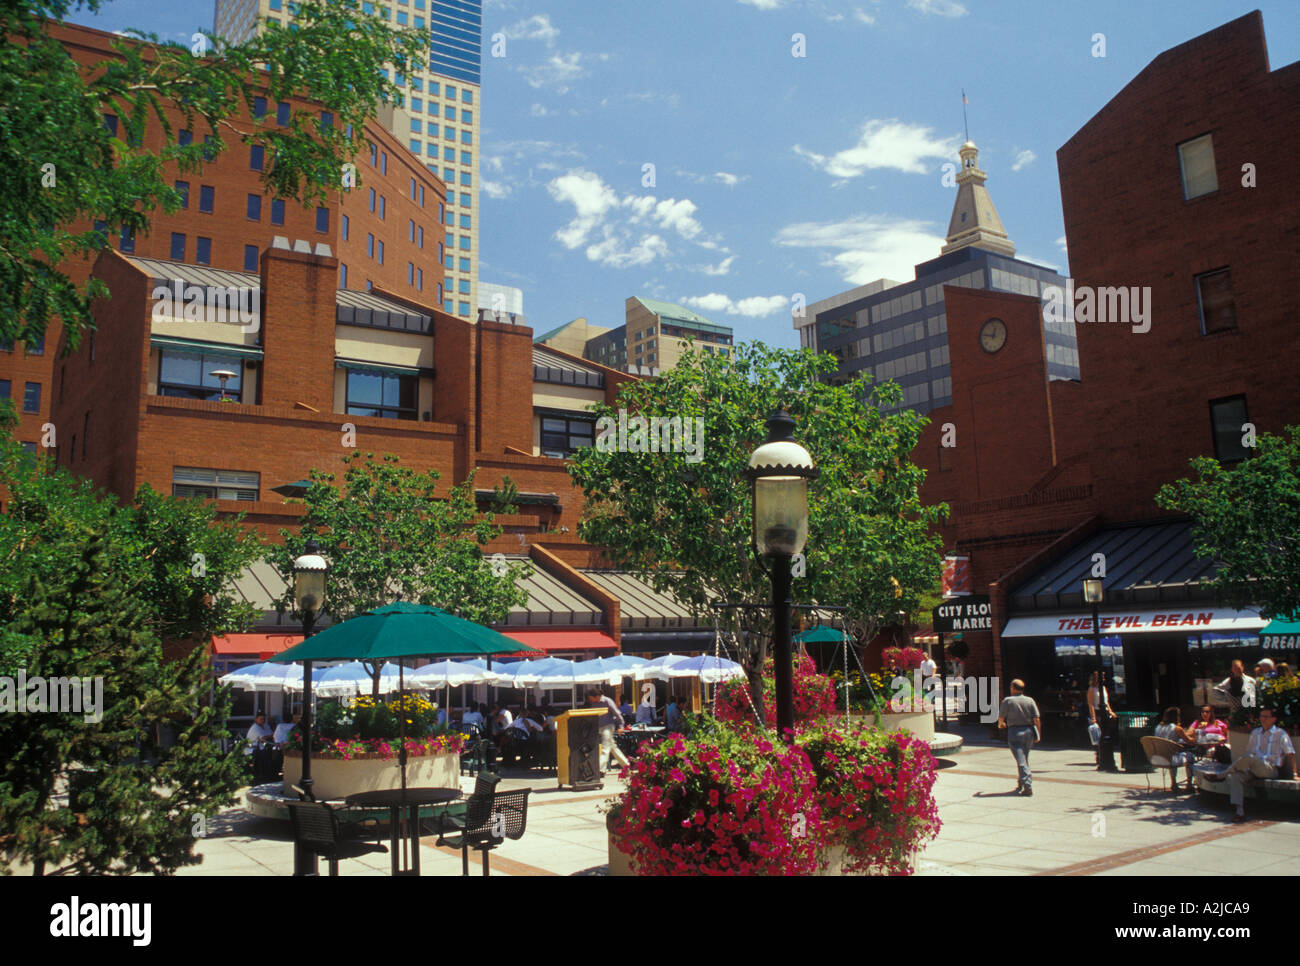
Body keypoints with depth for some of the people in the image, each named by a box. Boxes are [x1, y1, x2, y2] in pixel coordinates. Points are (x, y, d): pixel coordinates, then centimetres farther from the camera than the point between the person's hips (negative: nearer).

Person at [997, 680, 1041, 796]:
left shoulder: (1007, 701, -5)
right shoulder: (1030, 701, 4)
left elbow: (1001, 717, 0)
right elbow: (1037, 719, 0)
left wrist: (1001, 724, 22)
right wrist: (1039, 734, 7)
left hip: (1014, 731, -4)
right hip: (1029, 731, 4)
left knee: (1021, 761, -7)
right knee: (1024, 759, 20)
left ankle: (1028, 787, -16)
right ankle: (1021, 783, 30)